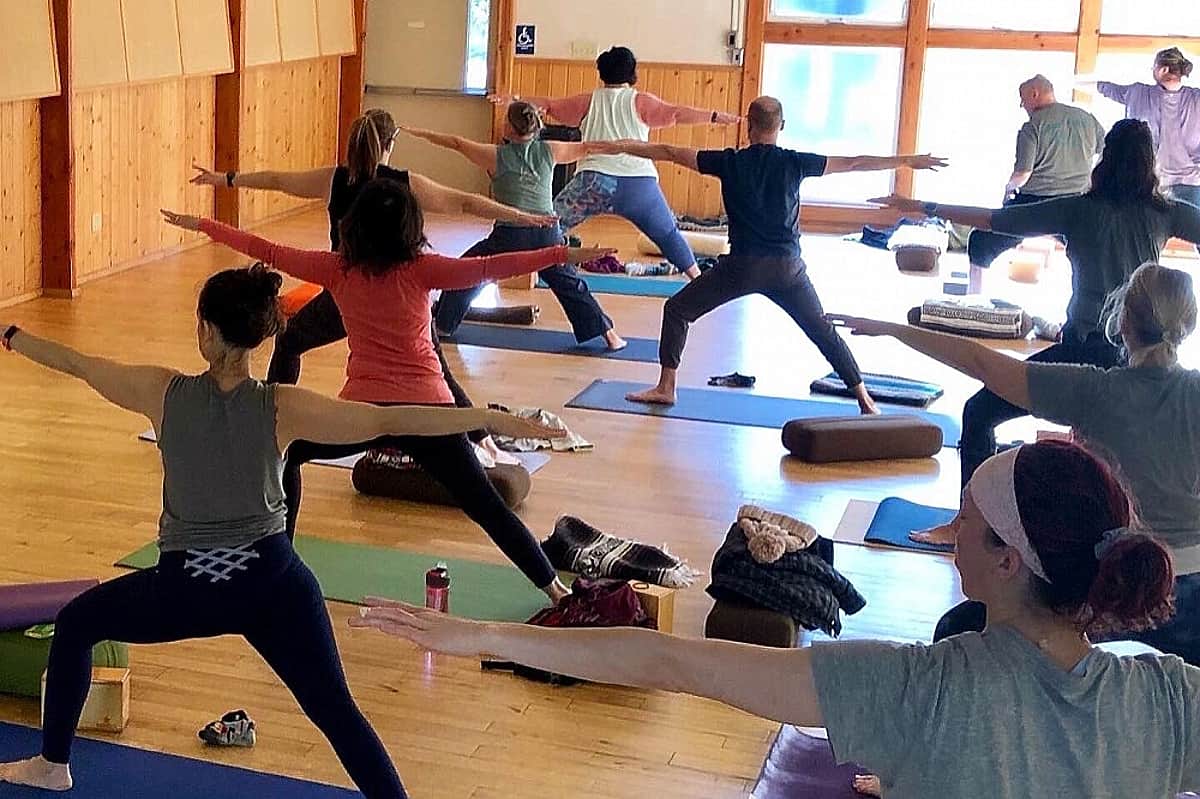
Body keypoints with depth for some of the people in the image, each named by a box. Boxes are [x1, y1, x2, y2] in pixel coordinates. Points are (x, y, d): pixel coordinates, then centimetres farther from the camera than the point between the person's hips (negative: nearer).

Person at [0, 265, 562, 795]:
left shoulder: (164, 393, -9)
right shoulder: (281, 408, -12)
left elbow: (76, 363, 6)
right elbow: (390, 421, -17)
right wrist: (491, 419, -16)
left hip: (187, 586, 1)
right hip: (273, 580, 0)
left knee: (75, 624, 27)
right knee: (335, 710, 4)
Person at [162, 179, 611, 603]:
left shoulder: (338, 270, 3)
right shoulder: (418, 270, -3)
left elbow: (268, 253, 9)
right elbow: (488, 268, -12)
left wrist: (201, 226, 20)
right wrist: (565, 254, -13)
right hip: (428, 409, -1)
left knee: (286, 451, 28)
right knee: (485, 506, 4)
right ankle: (553, 588, 1)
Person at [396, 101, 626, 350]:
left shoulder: (496, 155, 2)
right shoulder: (549, 151, 8)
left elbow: (456, 143, 10)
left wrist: (416, 132, 19)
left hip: (509, 236, -3)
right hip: (546, 235, 3)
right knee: (570, 285, 16)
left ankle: (442, 326, 19)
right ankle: (609, 335, 17)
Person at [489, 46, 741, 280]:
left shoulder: (589, 101, 13)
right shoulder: (640, 101, 7)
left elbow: (550, 105, 15)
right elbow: (676, 113, -2)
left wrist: (516, 100, 22)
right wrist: (715, 117, -4)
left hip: (595, 180, 0)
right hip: (638, 182, 0)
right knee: (668, 234, 14)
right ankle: (698, 279, 16)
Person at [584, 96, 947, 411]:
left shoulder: (730, 163, 0)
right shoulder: (794, 163, 2)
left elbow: (669, 153, 4)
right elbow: (853, 164, 7)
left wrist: (622, 147, 13)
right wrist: (907, 160, 15)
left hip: (742, 266, -2)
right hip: (788, 267, 2)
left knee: (677, 311, 13)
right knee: (822, 330, 15)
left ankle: (666, 387, 6)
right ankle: (865, 401, 14)